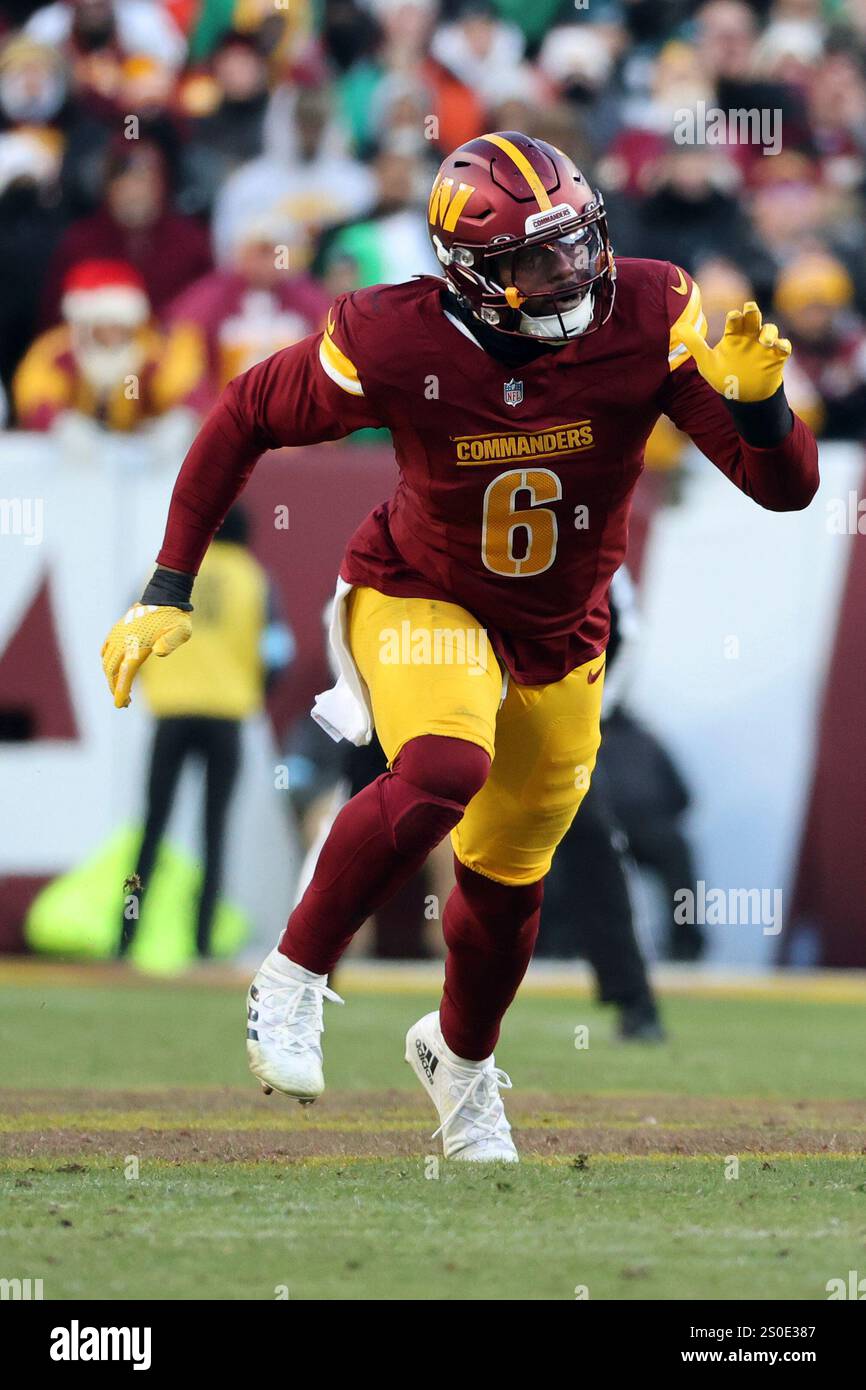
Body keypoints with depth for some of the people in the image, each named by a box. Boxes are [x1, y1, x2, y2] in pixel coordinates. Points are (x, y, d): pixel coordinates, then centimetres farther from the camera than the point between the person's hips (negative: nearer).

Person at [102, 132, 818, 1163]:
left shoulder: (647, 317, -25)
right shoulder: (397, 342, -29)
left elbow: (786, 489, -24)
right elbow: (247, 418, -11)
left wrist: (756, 402, -46)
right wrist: (168, 590, -12)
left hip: (560, 632, 3)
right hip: (422, 599, -3)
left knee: (507, 880, 17)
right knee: (446, 769, -35)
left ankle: (459, 1058, 50)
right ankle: (293, 981, -16)